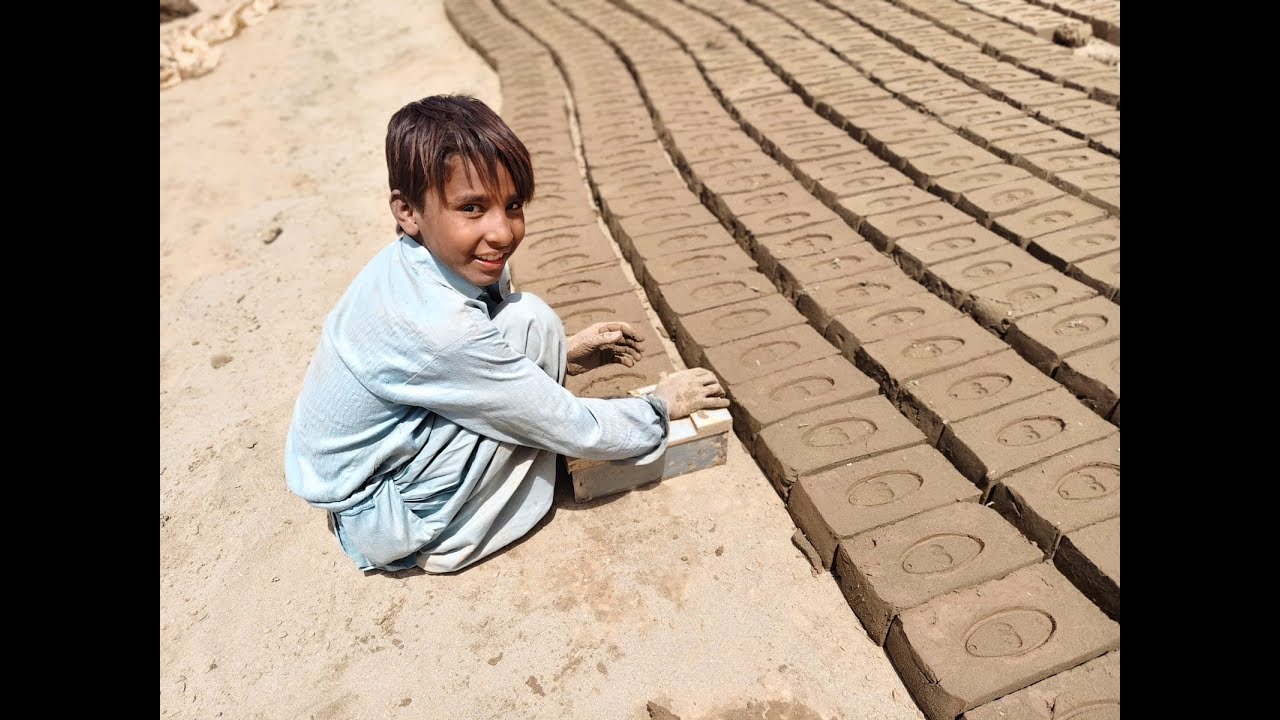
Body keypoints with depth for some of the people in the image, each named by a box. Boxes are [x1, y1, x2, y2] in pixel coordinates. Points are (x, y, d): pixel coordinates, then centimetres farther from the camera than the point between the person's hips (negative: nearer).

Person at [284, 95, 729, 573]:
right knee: (530, 322, -18)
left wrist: (563, 354, 3)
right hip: (377, 521, -8)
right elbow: (572, 430, -22)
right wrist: (663, 406, -6)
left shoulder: (414, 259, -9)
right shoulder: (438, 328, -33)